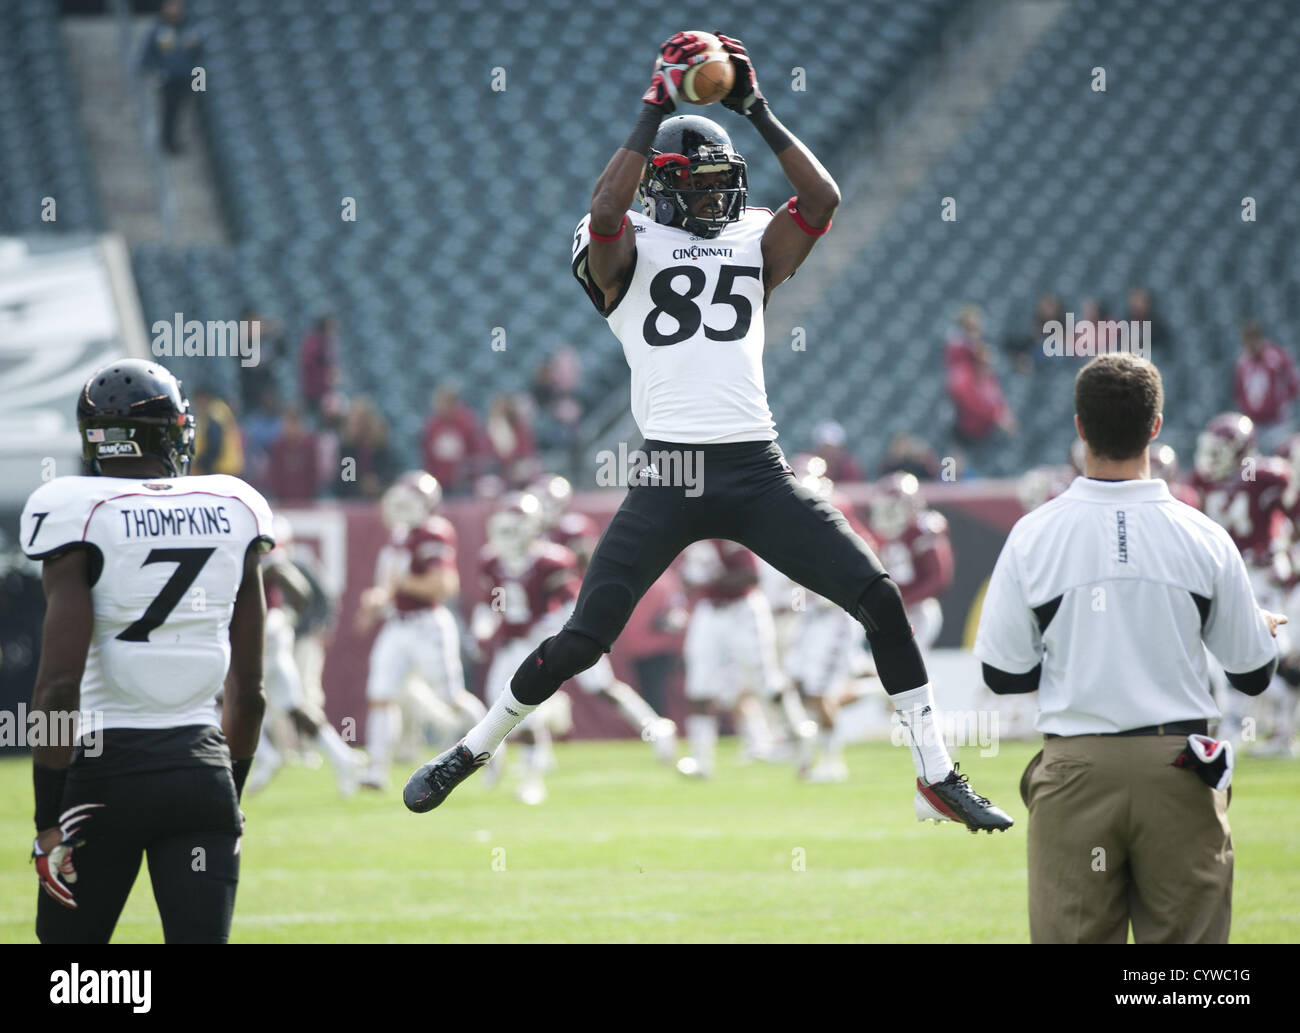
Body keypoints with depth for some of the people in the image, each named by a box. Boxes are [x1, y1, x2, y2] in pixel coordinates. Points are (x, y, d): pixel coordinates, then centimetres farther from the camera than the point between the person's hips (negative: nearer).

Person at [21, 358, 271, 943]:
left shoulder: (80, 520, -8)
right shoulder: (233, 513, 5)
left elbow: (60, 683, -15)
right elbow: (248, 690, 10)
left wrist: (49, 822, -10)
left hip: (106, 768, -3)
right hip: (202, 769, 3)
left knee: (69, 938, 13)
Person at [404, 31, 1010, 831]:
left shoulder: (753, 246, 14)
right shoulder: (628, 251, 4)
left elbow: (823, 199, -2)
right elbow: (607, 208, -19)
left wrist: (758, 112, -3)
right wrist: (657, 110, -17)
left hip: (758, 475, 3)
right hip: (669, 477, -3)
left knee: (881, 600, -6)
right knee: (582, 641, -6)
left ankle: (937, 779, 4)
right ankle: (471, 752, 16)